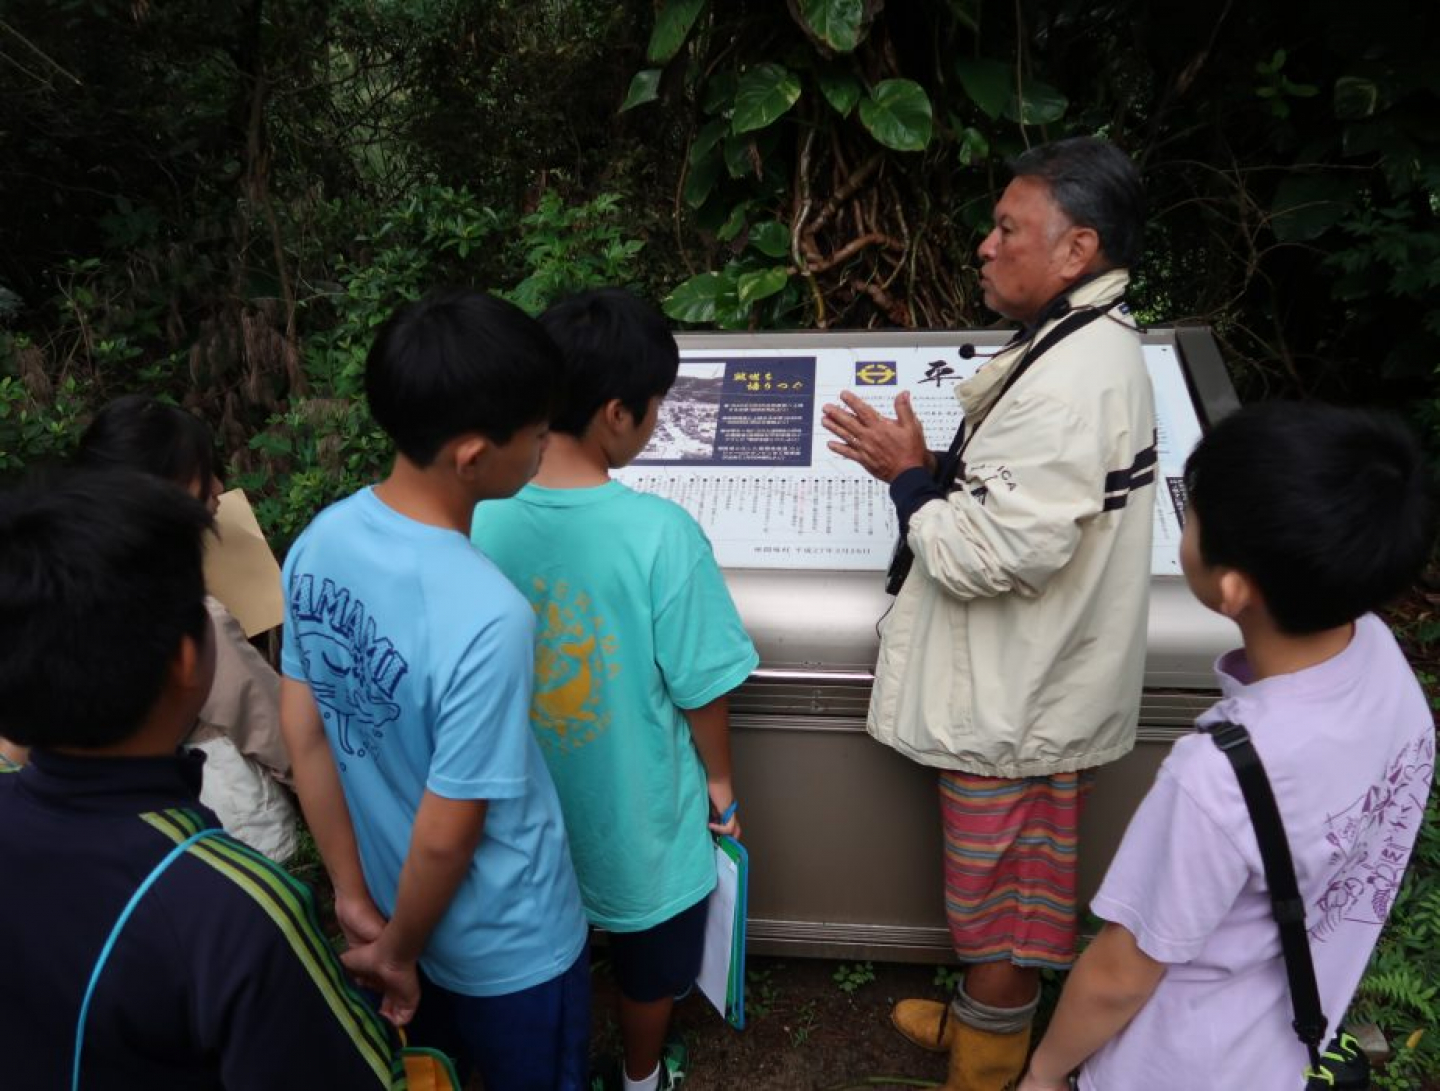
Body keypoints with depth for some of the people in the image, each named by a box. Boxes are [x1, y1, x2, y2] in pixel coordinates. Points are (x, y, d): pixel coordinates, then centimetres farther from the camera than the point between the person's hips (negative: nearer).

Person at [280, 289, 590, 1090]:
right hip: (509, 946, -6)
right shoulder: (487, 617, -36)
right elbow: (448, 833, -27)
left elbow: (305, 734, -4)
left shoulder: (321, 543, -14)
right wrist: (399, 950, -7)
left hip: (397, 901, 6)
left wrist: (355, 898, 5)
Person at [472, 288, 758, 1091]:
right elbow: (702, 688, -17)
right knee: (650, 966, 27)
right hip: (639, 807, -3)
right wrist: (719, 780, 2)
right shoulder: (659, 532, -28)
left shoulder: (480, 518, -16)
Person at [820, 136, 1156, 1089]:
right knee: (1003, 890, 27)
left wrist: (910, 476, -15)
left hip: (1014, 704, -10)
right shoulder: (1088, 348, 6)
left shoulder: (1075, 381, -27)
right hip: (1021, 686, 10)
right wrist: (934, 469, 0)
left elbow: (999, 552, -29)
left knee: (999, 900, 12)